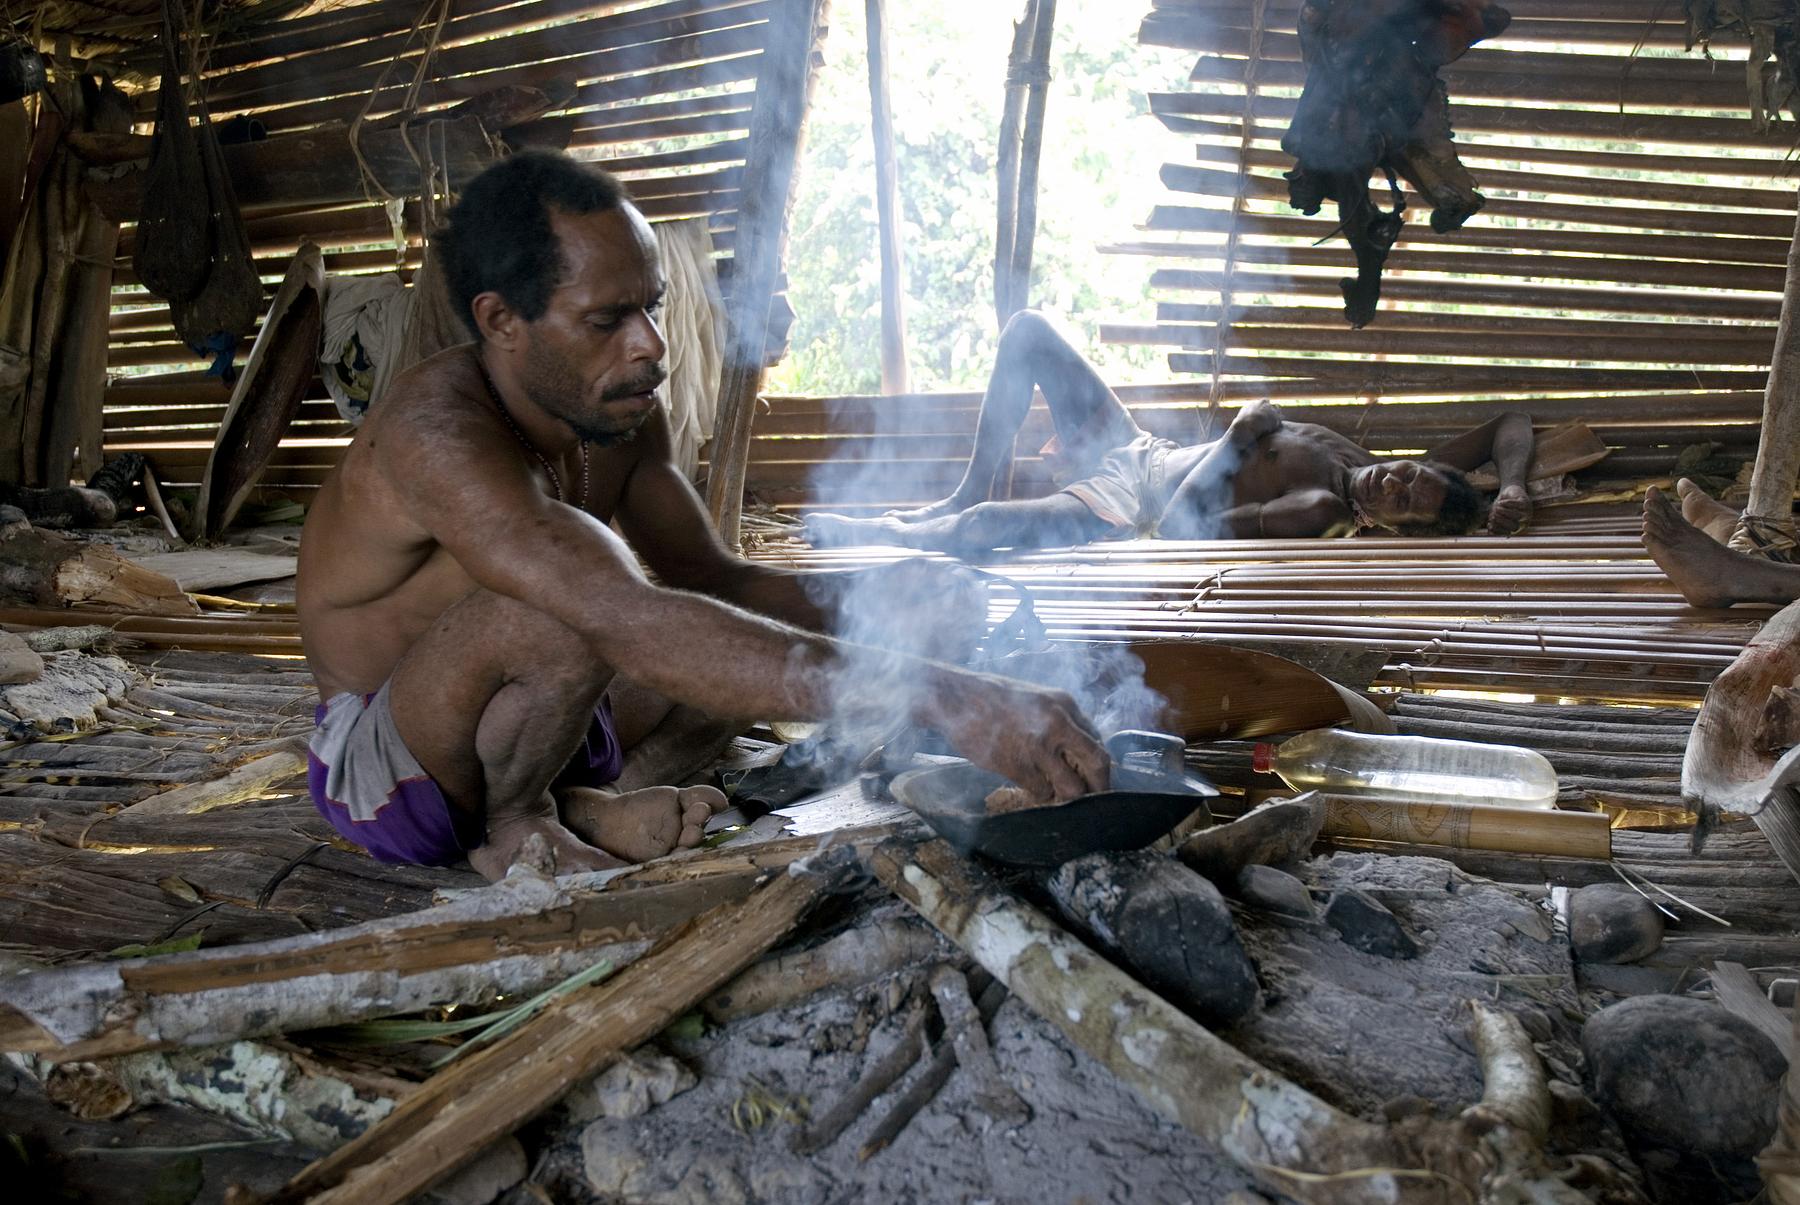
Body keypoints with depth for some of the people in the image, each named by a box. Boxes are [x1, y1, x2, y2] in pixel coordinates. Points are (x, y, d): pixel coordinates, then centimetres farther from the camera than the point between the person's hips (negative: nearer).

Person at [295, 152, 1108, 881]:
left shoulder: (621, 414, -6)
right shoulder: (438, 435, -32)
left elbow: (713, 575, 1)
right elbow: (637, 627, -46)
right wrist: (939, 700, -52)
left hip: (523, 731, 8)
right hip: (383, 771, -8)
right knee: (570, 604, -37)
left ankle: (596, 804, -8)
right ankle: (517, 827, -10)